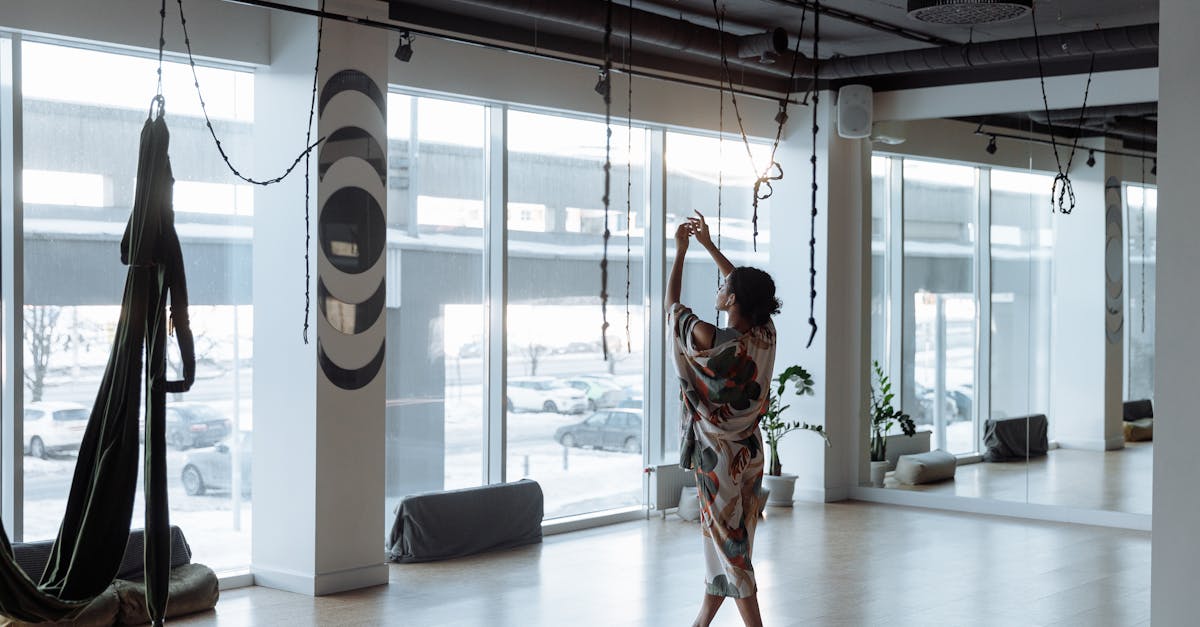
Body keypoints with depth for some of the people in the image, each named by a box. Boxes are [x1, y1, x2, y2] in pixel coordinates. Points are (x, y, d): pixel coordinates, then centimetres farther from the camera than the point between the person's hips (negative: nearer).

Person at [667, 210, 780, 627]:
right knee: (720, 535, 17)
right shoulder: (765, 335, -5)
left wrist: (681, 251, 7)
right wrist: (708, 245, 19)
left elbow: (672, 304, -4)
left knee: (729, 543, 1)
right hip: (749, 451, 7)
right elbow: (748, 289, 14)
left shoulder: (710, 340, -22)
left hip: (717, 455, -7)